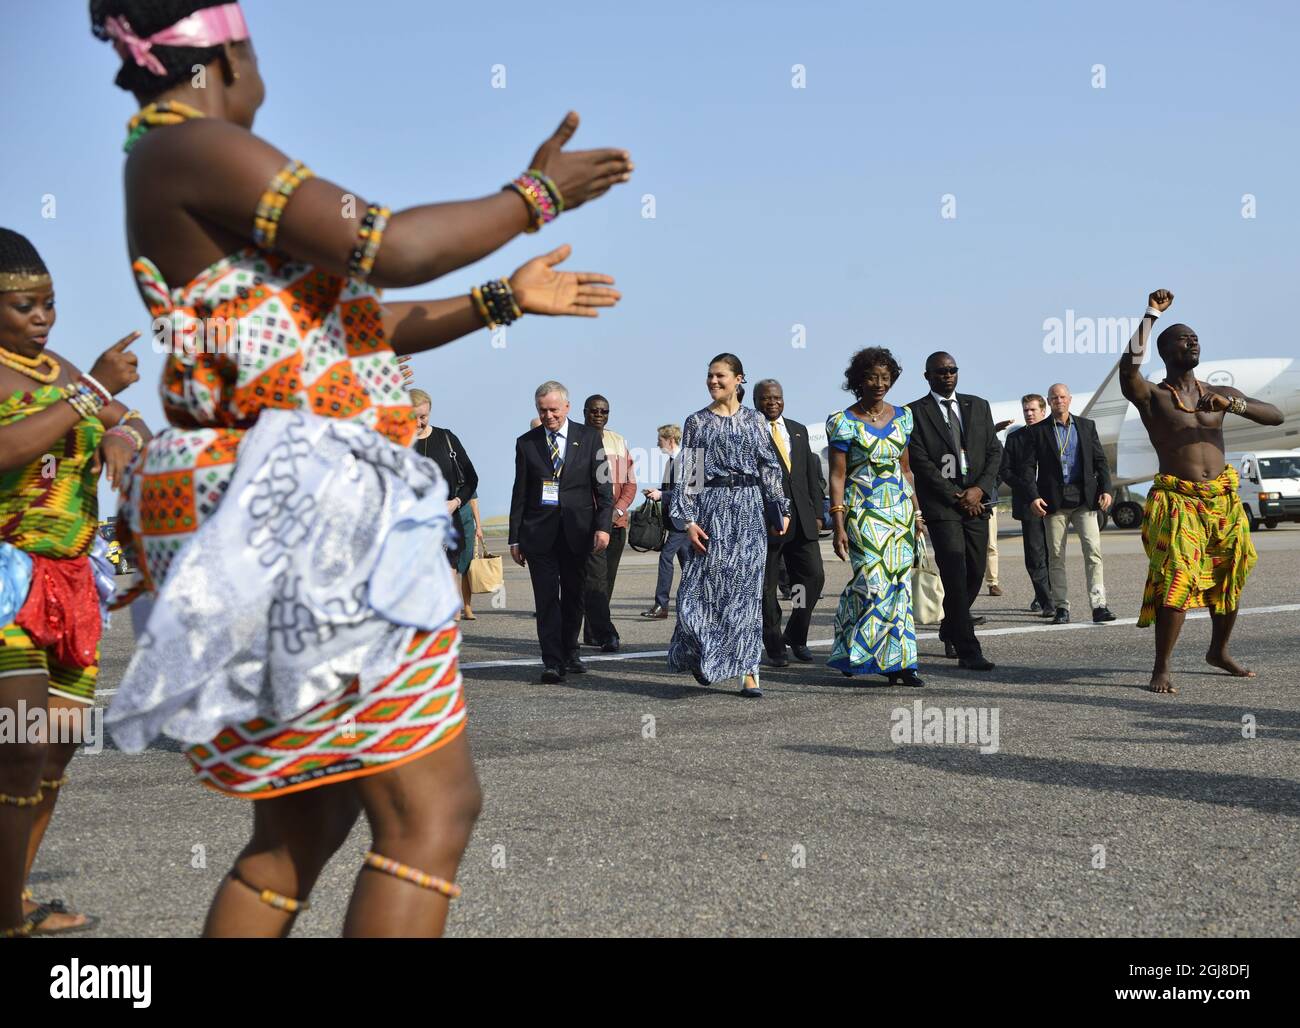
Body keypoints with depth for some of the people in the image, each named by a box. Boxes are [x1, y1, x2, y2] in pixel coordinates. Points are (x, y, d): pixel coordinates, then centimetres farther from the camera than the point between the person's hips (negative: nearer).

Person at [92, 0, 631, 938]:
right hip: (303, 517, -11)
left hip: (295, 522, 11)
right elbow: (392, 249, -15)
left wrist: (505, 299, 26)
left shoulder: (182, 176, 22)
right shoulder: (192, 150, -8)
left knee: (305, 824, 17)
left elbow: (358, 322, 26)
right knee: (433, 810, -11)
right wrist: (535, 195, -2)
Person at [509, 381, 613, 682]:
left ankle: (570, 654, 25)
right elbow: (520, 493, 8)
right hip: (539, 532, 0)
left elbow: (603, 485, 2)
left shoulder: (589, 437, 4)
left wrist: (603, 526, -9)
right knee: (547, 598, -6)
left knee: (574, 596, 10)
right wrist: (515, 538, 5)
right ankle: (552, 662, -7)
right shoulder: (526, 443, 6)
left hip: (577, 531, 0)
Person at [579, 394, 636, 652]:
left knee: (607, 580, 7)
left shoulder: (618, 442, 15)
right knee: (595, 578, -14)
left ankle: (592, 632, 15)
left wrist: (618, 510, -4)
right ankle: (606, 634, -20)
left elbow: (630, 483, 13)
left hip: (616, 522, 5)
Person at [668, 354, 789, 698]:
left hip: (749, 508, 0)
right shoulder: (697, 422, 7)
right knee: (704, 585, -5)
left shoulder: (755, 420, 9)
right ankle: (700, 656, 16)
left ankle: (747, 670, 0)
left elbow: (771, 468, 10)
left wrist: (780, 511, 5)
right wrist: (688, 520, -6)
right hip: (711, 506, 0)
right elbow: (686, 473, 2)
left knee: (745, 587, -3)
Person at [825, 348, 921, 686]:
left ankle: (897, 661, 6)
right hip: (863, 513, -5)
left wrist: (917, 511, 12)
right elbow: (837, 477, -6)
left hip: (900, 510, 5)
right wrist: (838, 527, -12)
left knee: (899, 583, 0)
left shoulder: (901, 417, 10)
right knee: (874, 581, -13)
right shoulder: (844, 423, -5)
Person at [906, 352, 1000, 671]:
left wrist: (979, 489, -6)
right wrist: (956, 497, -10)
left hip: (976, 500, 5)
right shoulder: (915, 413, -1)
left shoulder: (978, 406, 13)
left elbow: (994, 451, 10)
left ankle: (950, 629, 31)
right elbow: (920, 462, -7)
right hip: (940, 503, -5)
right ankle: (968, 651, -12)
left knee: (975, 573, 6)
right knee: (955, 575, -11)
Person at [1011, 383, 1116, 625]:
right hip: (1054, 500, -1)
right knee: (1056, 556, 2)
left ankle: (1099, 606, -9)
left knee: (1093, 551, -8)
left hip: (1085, 498, 1)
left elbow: (1100, 460, 12)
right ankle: (1061, 608, 8)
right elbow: (1026, 467, 1)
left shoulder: (1087, 426, 11)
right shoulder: (1036, 431, 5)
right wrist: (1033, 497, -11)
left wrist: (1105, 489, -1)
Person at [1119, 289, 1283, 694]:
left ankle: (1219, 651, 36)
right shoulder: (1152, 396, -2)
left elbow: (1276, 415, 5)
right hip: (1177, 501, -6)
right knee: (1177, 579, -19)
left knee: (1229, 577, 15)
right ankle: (1161, 669, -14)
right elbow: (1129, 366, -25)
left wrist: (1234, 404, -13)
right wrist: (1151, 314, -16)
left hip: (1223, 501, 6)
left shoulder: (1220, 394, 13)